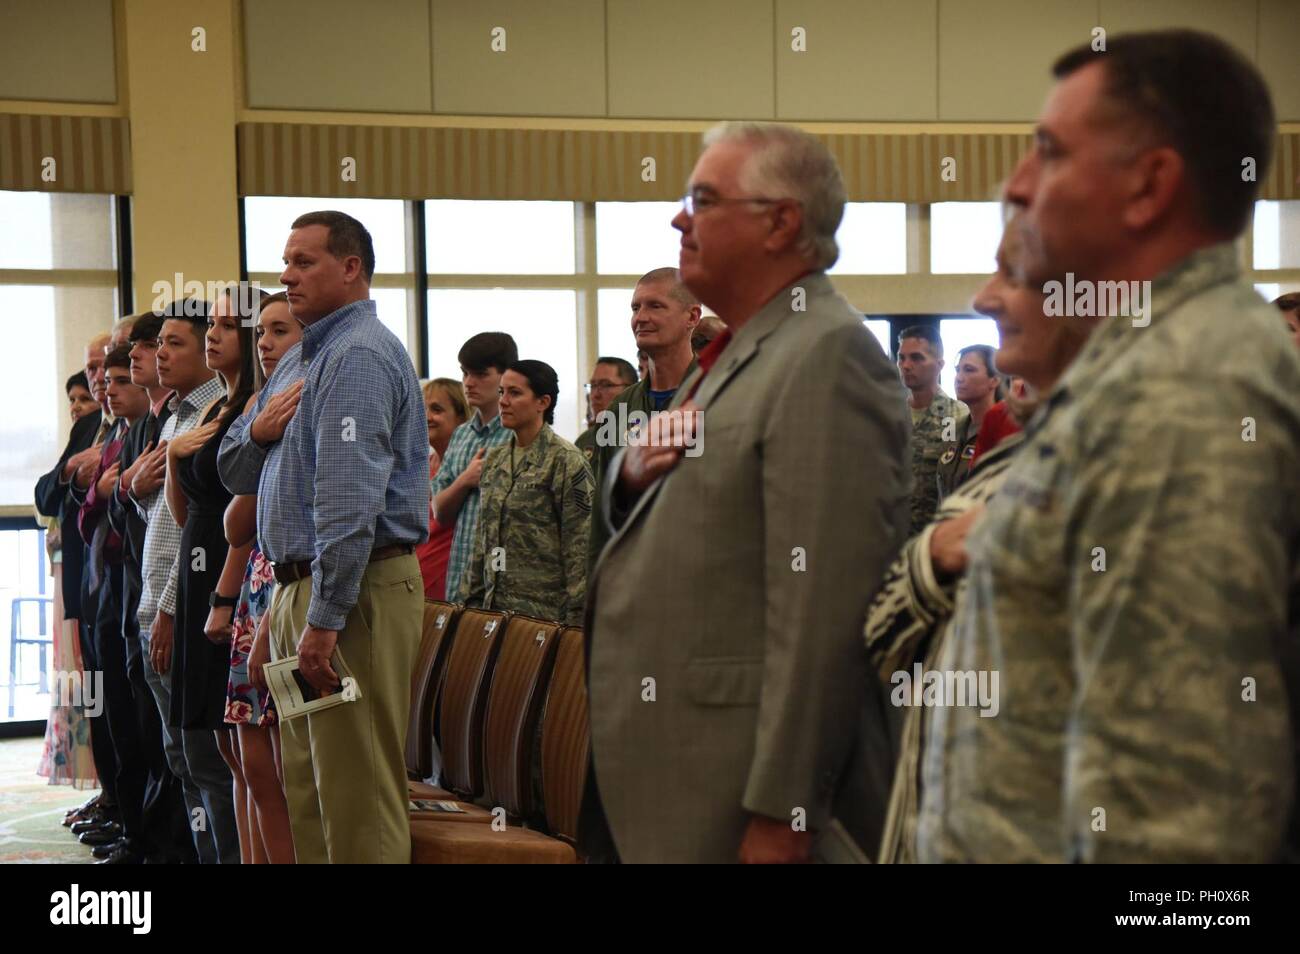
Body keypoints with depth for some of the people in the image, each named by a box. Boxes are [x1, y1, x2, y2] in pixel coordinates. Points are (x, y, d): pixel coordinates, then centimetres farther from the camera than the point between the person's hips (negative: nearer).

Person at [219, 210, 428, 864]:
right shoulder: (301, 357, 18)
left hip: (354, 590, -10)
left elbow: (347, 498, -22)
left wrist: (325, 619, -25)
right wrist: (258, 430, -3)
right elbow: (235, 474, 20)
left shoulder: (358, 355, -14)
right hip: (296, 589, 10)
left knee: (356, 796, -6)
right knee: (307, 786, 17)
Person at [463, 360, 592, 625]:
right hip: (494, 606, 6)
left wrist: (575, 619, -15)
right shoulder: (494, 460, 14)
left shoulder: (566, 461, -7)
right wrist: (473, 599, 13)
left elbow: (580, 547, -11)